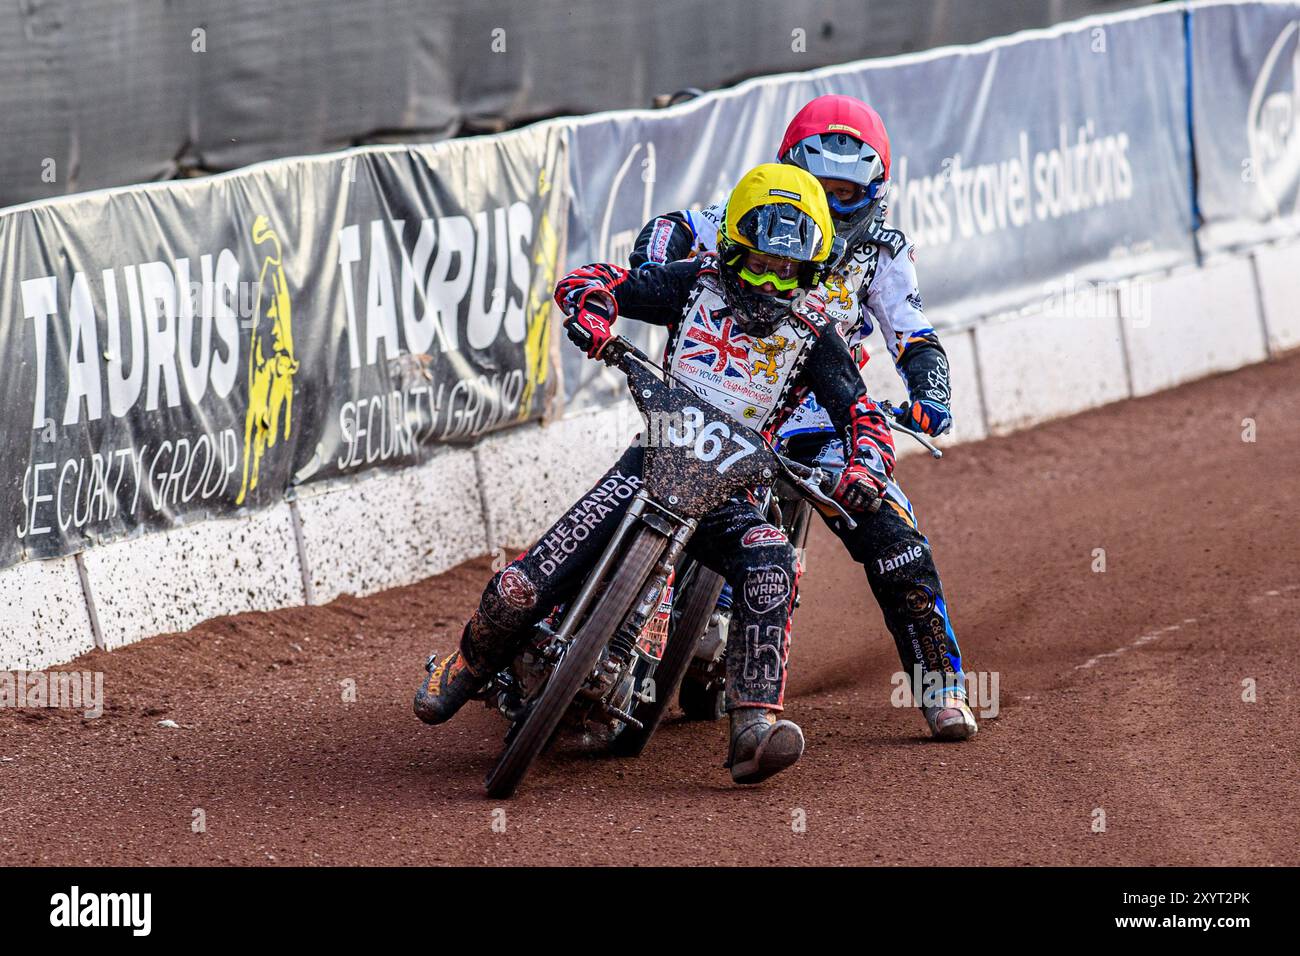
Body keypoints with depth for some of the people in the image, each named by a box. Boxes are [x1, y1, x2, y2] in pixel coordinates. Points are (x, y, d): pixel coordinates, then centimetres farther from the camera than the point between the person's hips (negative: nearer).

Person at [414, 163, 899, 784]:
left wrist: (865, 468, -27)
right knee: (523, 589, -11)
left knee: (770, 566, -35)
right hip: (654, 457, 0)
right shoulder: (698, 282, 2)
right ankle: (467, 668, 23)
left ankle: (754, 730, -38)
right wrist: (591, 315, -22)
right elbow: (585, 282, 2)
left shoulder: (814, 336, 1)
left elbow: (864, 418, -4)